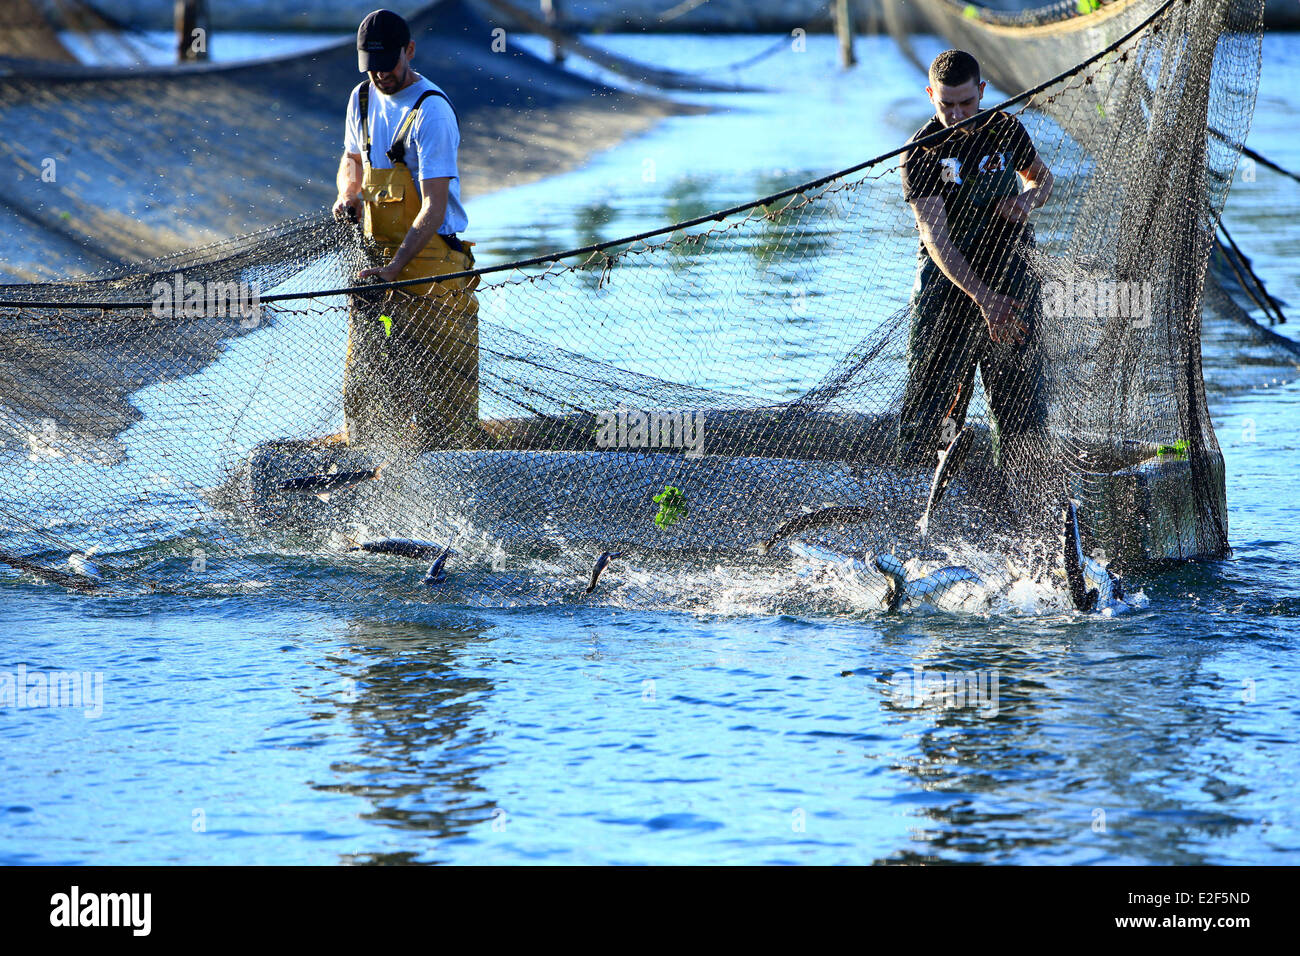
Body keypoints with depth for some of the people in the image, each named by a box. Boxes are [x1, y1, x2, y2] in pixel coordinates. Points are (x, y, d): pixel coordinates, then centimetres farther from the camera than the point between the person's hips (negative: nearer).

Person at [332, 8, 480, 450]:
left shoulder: (432, 113, -17)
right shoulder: (363, 99, 7)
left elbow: (435, 207, -22)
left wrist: (396, 267, -31)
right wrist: (347, 196, 5)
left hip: (430, 259, -7)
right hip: (377, 256, 7)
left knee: (437, 380, -8)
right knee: (364, 375, 8)